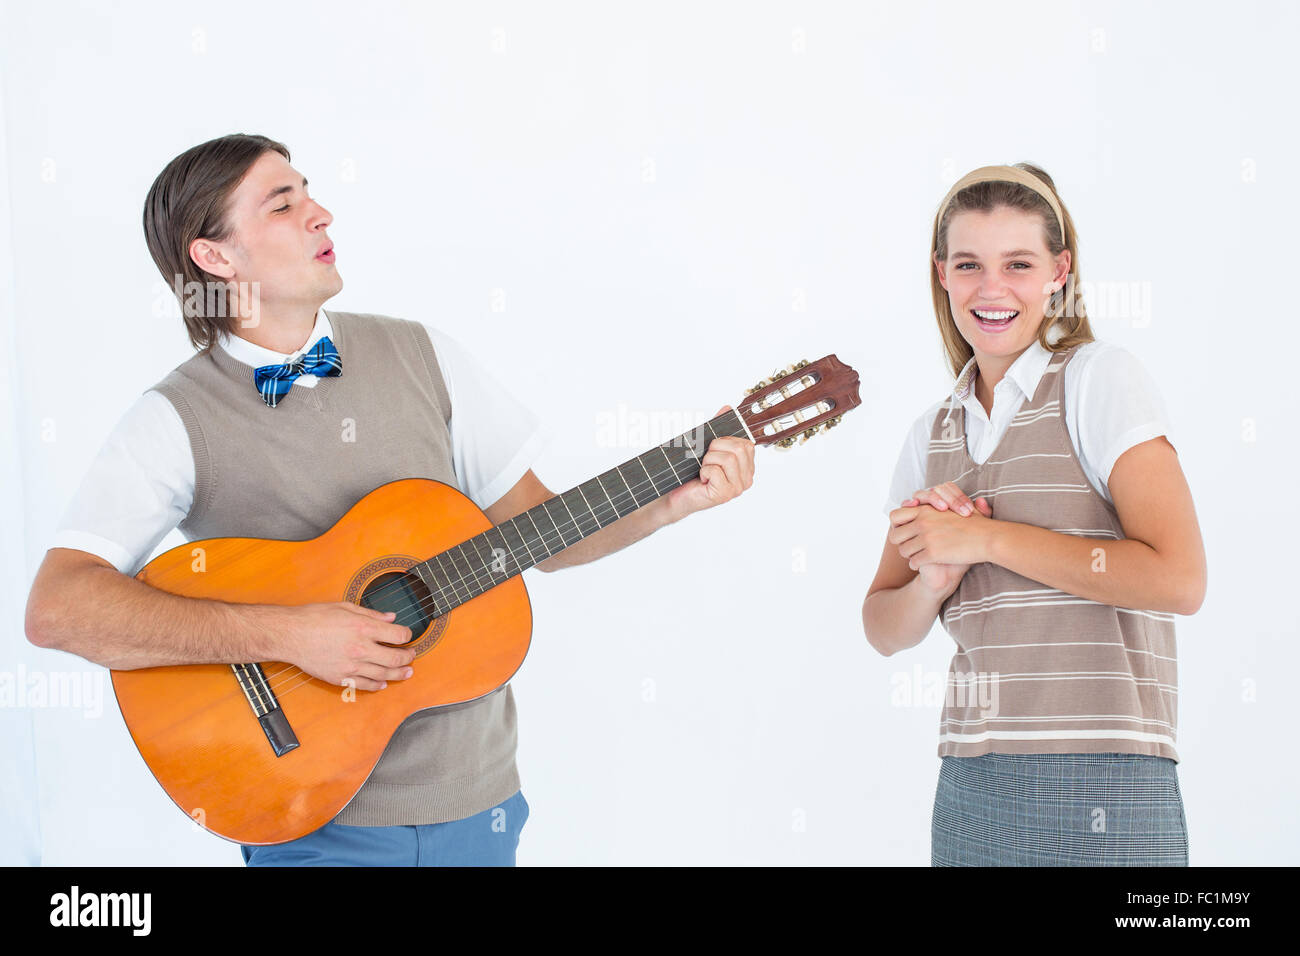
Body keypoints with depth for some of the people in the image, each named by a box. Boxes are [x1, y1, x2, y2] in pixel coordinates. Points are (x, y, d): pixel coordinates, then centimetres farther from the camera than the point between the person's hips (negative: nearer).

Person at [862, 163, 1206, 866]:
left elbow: (1178, 579, -16)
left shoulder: (1099, 378, -5)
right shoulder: (933, 434, 12)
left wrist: (984, 539, -13)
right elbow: (885, 630, 13)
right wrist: (937, 577, -9)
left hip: (1101, 789, -5)